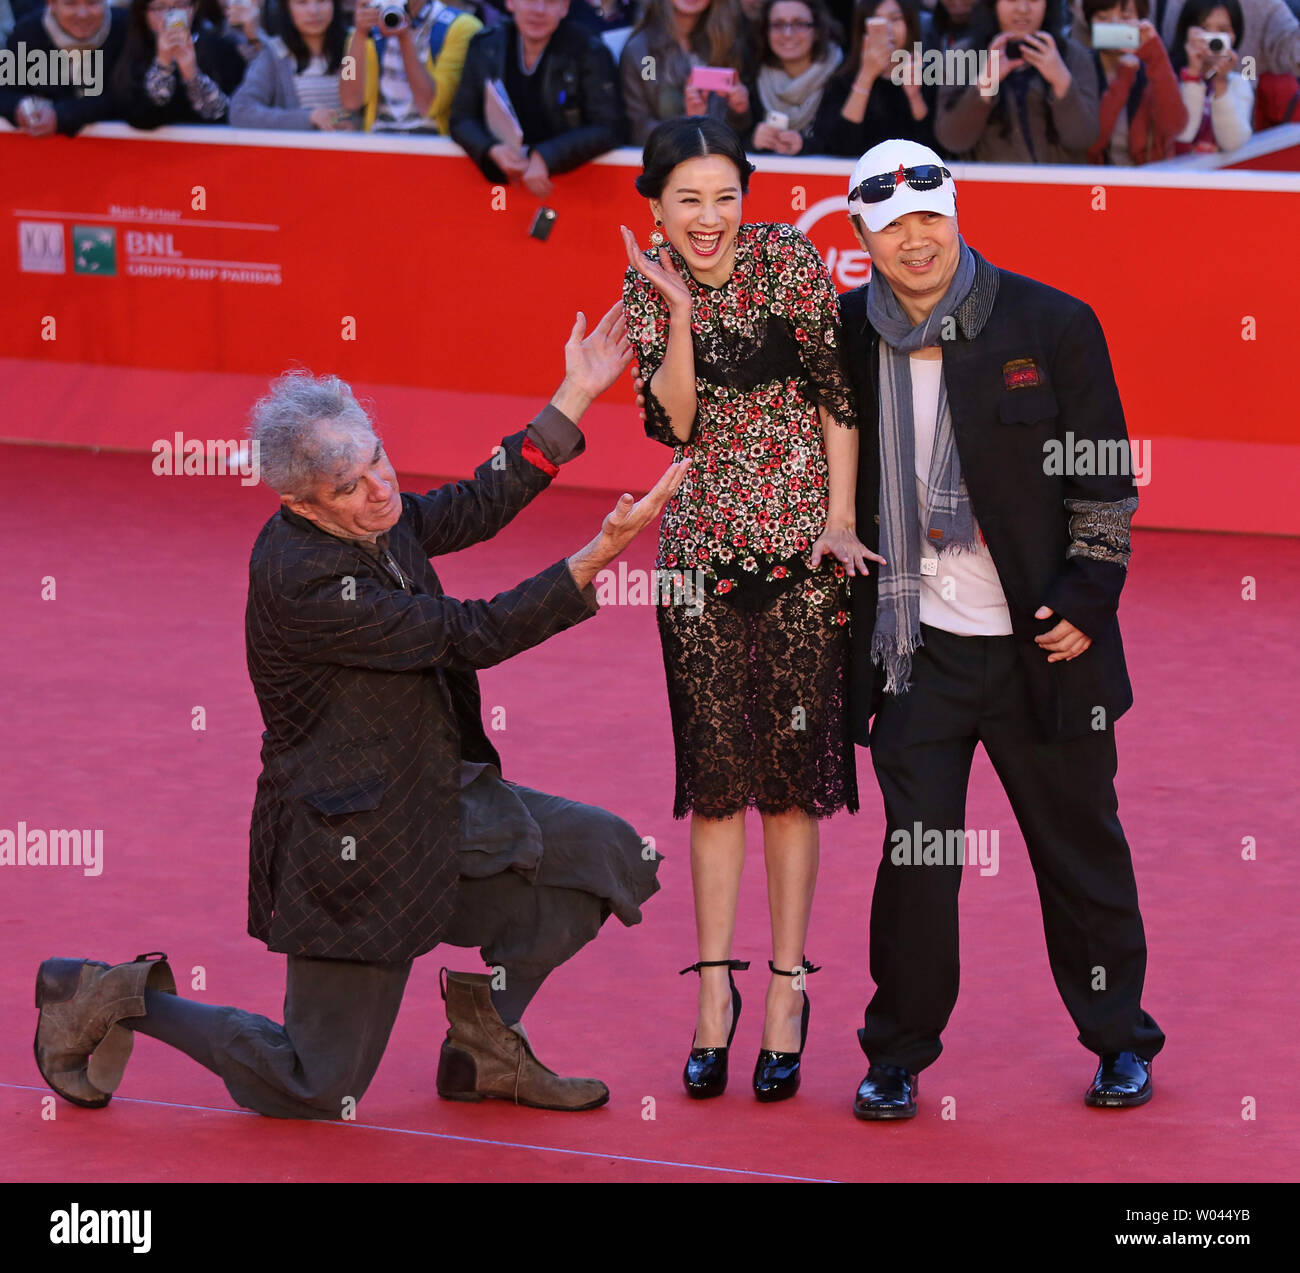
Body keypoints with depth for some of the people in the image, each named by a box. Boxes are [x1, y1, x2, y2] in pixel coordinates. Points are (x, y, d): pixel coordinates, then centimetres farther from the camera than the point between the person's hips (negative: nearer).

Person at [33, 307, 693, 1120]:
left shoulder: (371, 523, -1)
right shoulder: (302, 579, -27)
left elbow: (475, 507, 17)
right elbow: (470, 635, -26)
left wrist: (576, 397, 17)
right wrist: (597, 558, -30)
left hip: (439, 800, 9)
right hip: (357, 841, -9)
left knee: (603, 854, 4)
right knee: (314, 1090, -1)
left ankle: (483, 1039, 15)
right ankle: (118, 1002, 16)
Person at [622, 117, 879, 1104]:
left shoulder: (789, 261, -8)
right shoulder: (648, 284, 0)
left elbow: (839, 394, -4)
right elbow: (671, 423, -8)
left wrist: (840, 523, -7)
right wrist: (679, 317, -20)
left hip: (800, 541, -2)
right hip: (703, 545, 2)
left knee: (792, 764, 0)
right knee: (715, 769, 3)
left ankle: (786, 991, 7)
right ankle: (715, 987, 11)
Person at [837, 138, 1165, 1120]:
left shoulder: (1053, 325, -5)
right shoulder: (847, 339, 1)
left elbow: (1106, 481, 0)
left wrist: (1089, 596, -7)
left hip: (1042, 642, -1)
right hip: (918, 648, 1)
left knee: (1080, 846, 10)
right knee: (916, 858, -1)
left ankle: (1119, 1042, 26)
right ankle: (899, 1055, 14)